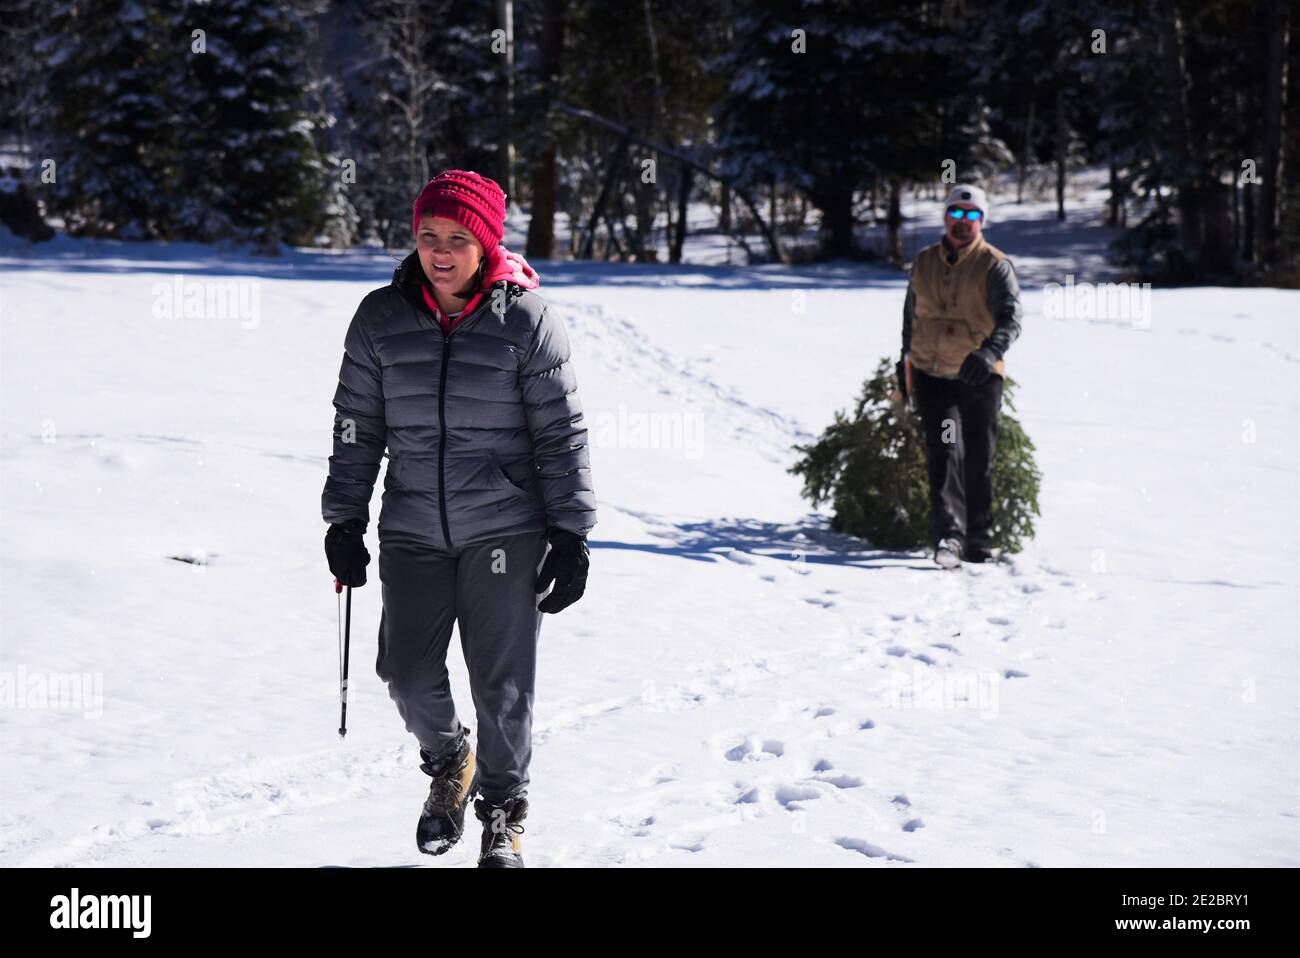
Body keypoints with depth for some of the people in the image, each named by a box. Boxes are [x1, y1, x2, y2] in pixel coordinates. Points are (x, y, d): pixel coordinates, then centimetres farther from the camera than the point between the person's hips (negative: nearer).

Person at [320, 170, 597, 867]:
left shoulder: (527, 322, -6)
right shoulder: (381, 319, 2)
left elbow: (562, 435, -2)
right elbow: (356, 429, 9)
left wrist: (570, 537, -4)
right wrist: (343, 522, 8)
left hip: (506, 530, -2)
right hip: (414, 529, 2)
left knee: (502, 686, 2)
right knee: (409, 676, -1)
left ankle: (504, 813, 23)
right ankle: (448, 763, 31)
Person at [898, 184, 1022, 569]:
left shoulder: (995, 266, -5)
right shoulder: (924, 262, 9)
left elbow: (1011, 318, -16)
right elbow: (911, 315, 22)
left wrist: (989, 353, -32)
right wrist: (906, 359, 22)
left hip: (979, 378, -2)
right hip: (932, 376, 2)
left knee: (979, 461, 7)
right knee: (945, 453, -12)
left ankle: (978, 539, 19)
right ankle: (948, 535, -20)